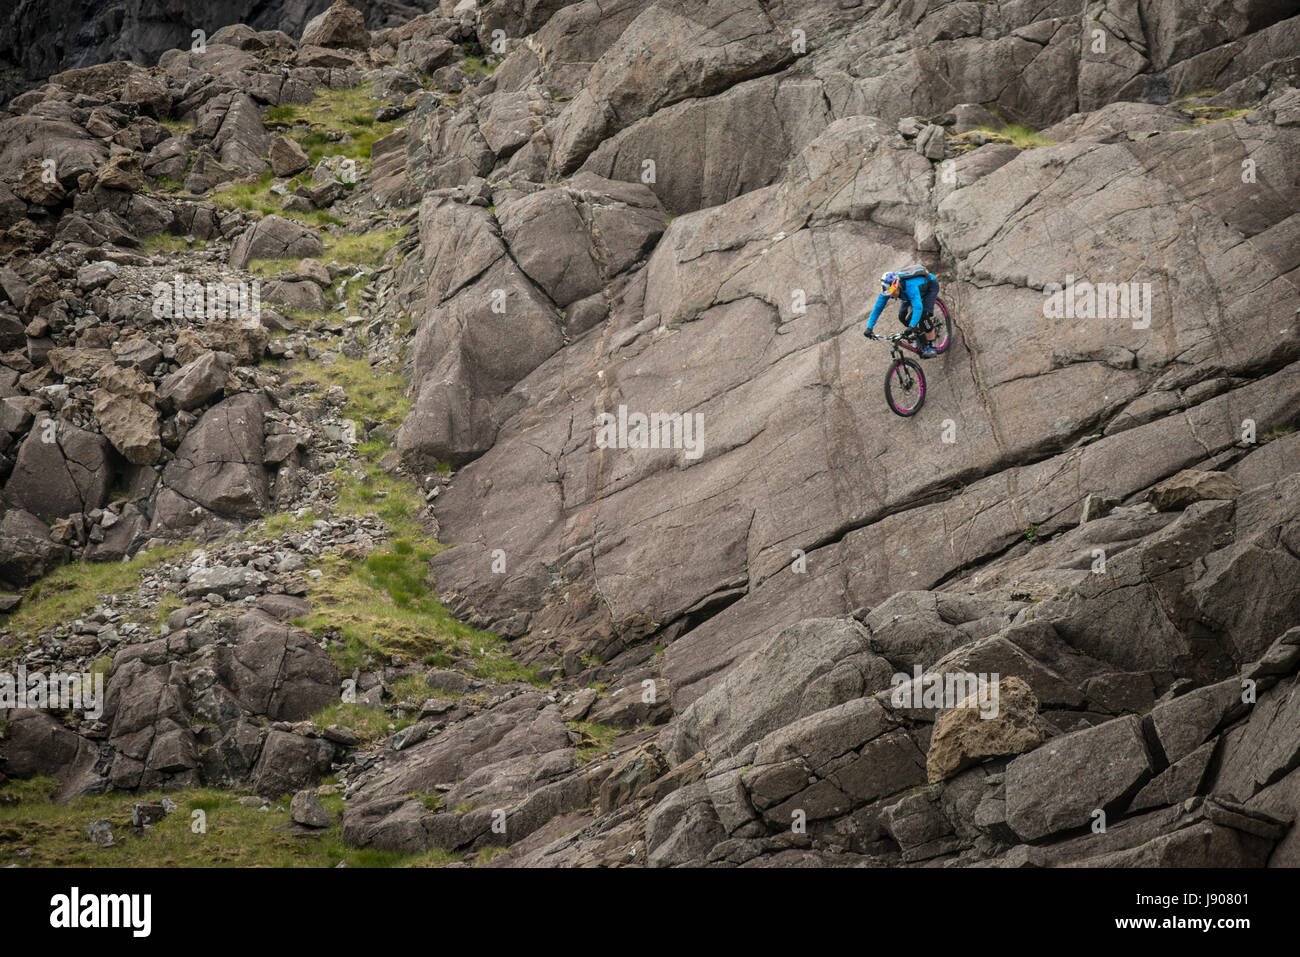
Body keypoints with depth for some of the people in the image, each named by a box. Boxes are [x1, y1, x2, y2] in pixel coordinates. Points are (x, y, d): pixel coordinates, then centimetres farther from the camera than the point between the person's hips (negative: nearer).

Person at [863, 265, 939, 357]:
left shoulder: (910, 286, -46)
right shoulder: (888, 288, -28)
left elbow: (918, 307, -56)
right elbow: (878, 307, -24)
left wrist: (911, 327, -67)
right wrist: (869, 328, -33)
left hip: (931, 284, -6)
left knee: (923, 315, -25)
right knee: (903, 316, -11)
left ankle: (931, 347, -12)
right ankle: (920, 335, 14)